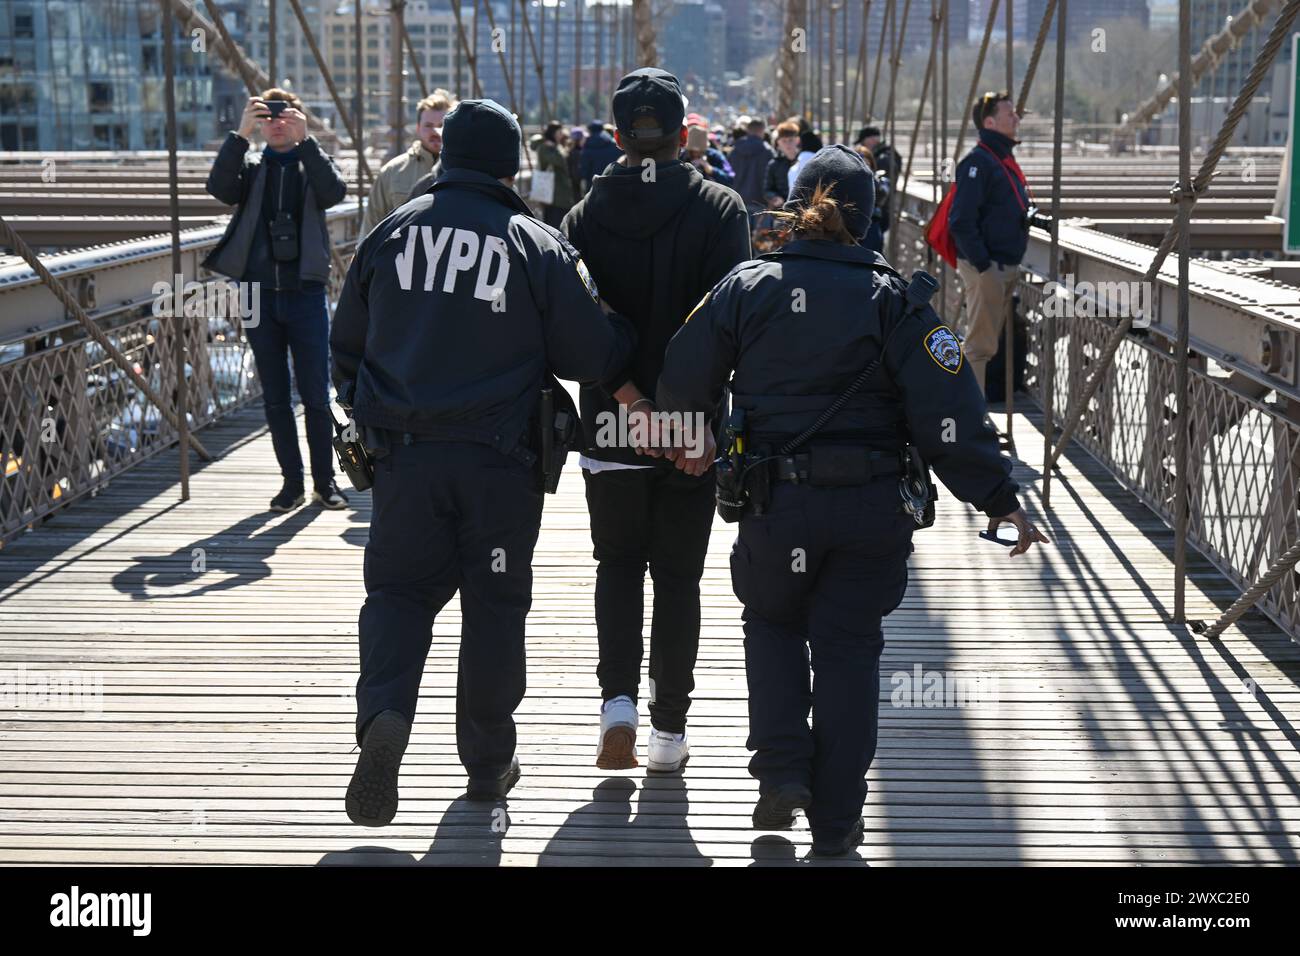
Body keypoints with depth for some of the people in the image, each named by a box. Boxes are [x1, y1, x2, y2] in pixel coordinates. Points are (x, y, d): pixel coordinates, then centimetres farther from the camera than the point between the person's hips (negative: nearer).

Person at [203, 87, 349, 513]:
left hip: (305, 292, -2)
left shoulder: (313, 163, 8)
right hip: (260, 295, 2)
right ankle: (291, 481, 15)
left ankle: (324, 480, 12)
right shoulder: (250, 165, 10)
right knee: (275, 397, 7)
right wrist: (240, 135, -22)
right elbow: (219, 188, -12)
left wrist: (305, 140, -22)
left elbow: (334, 191, -15)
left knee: (315, 395, 1)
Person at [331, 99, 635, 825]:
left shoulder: (393, 232, 5)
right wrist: (629, 337, 18)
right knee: (494, 603, 11)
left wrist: (366, 412, 28)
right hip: (500, 458, -2)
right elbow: (590, 356, -4)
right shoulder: (539, 246, -5)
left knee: (399, 587, 12)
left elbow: (348, 341, 14)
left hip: (404, 450, 2)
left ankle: (384, 714, -15)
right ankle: (489, 762, 20)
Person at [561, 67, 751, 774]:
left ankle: (618, 701, -1)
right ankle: (668, 732, 14)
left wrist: (633, 402, -14)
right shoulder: (720, 208, -5)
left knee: (618, 564, 17)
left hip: (611, 422, 1)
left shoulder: (586, 214, 0)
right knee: (678, 575, 10)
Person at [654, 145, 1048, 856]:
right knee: (849, 646, 10)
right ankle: (835, 824, 15)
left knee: (772, 622, 25)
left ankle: (781, 771, 10)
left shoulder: (746, 287, -1)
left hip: (774, 503, 0)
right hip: (874, 506, 0)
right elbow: (948, 411, -10)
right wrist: (998, 500, -4)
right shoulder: (893, 297, -4)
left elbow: (681, 388, 2)